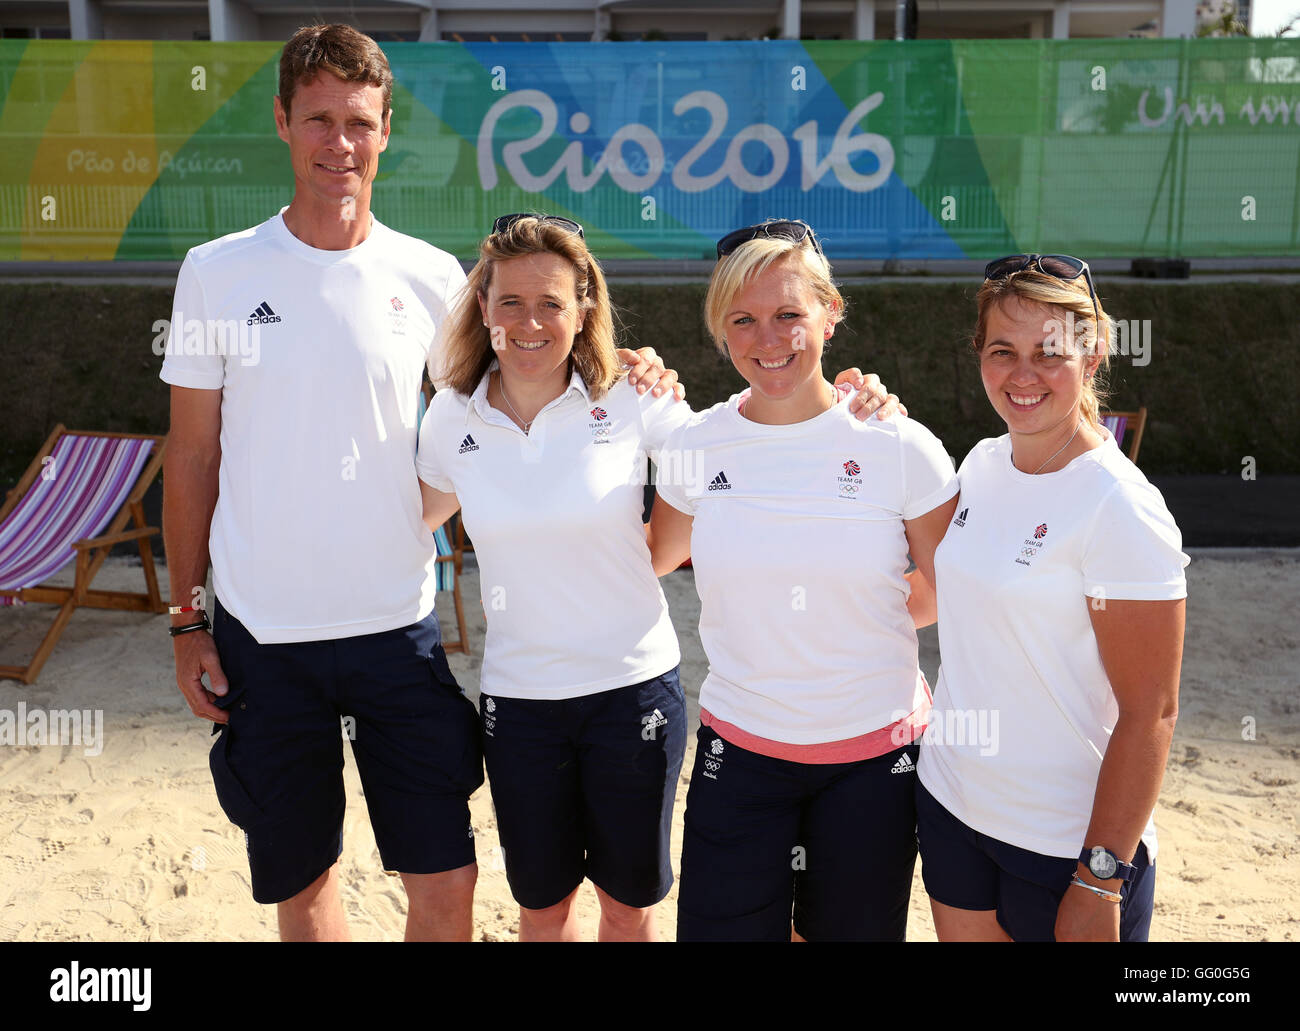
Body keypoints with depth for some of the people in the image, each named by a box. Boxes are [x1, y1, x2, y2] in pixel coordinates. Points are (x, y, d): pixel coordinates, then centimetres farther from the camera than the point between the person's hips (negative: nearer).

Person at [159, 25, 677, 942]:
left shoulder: (431, 276, -1)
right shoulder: (217, 273, -2)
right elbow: (194, 458, 3)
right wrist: (188, 619, 2)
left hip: (399, 627, 0)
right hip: (261, 636, 0)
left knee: (447, 882, 5)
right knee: (300, 882, 15)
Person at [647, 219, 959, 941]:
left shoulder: (900, 447, -9)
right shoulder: (697, 447, -3)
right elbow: (656, 557, 13)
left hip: (873, 754, -1)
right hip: (738, 748, 1)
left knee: (852, 930, 15)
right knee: (720, 927, 5)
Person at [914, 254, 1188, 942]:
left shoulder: (1120, 509, -18)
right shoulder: (981, 466, 2)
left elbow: (1150, 713, -18)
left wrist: (1100, 882, -18)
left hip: (1066, 845, -6)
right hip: (951, 805, 6)